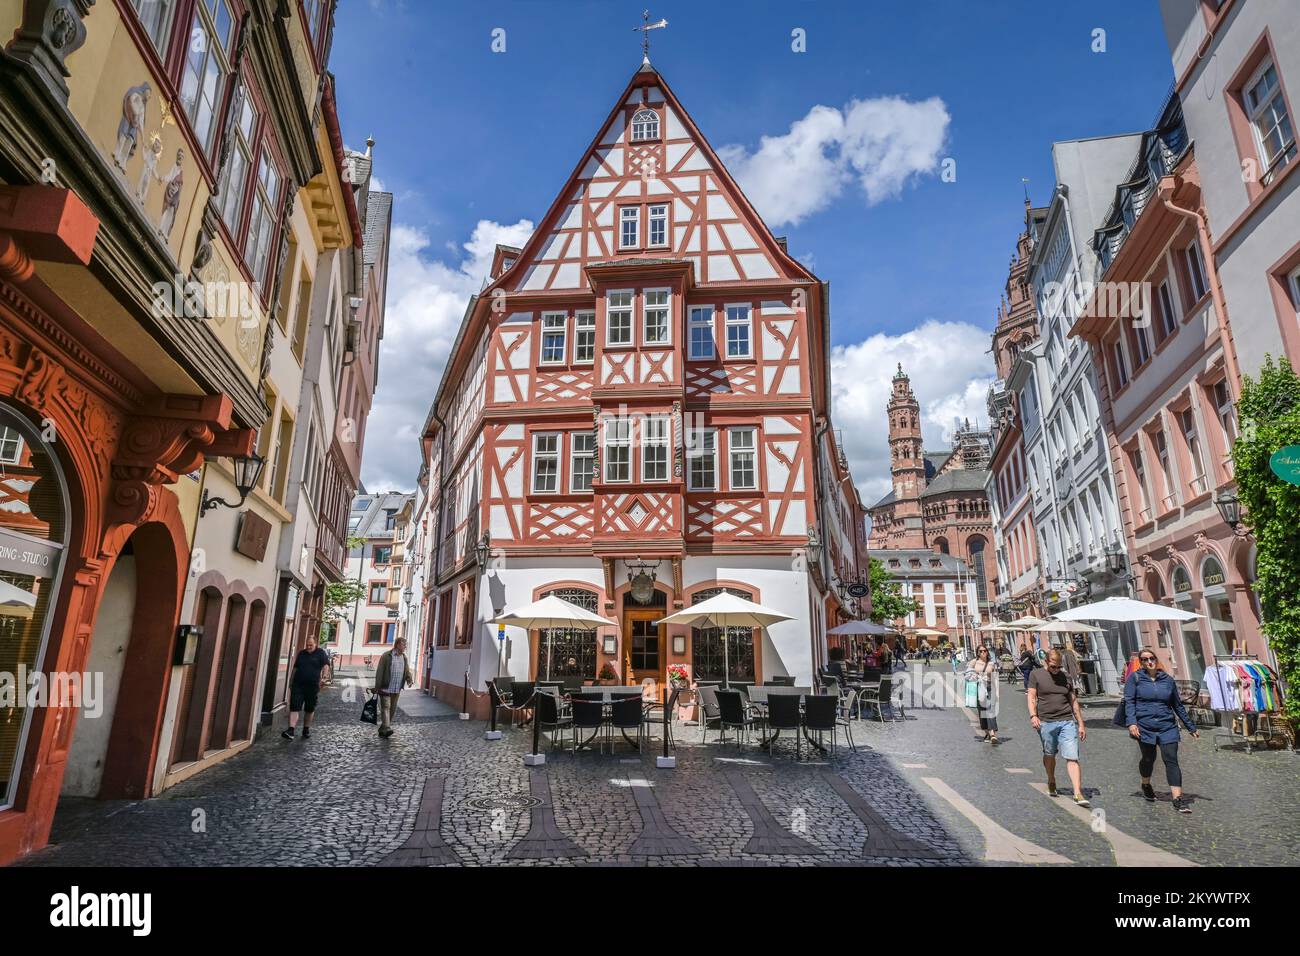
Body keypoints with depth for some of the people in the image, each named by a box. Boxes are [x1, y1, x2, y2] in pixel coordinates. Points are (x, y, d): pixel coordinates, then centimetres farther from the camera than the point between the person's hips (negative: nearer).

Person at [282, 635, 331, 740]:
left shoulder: (321, 653, 2)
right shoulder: (301, 653, 14)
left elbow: (326, 665, -10)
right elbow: (295, 668, 22)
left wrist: (323, 677, -26)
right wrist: (291, 682, 19)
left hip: (313, 686, -2)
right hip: (298, 685, 2)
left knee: (310, 709, 8)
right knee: (294, 707, -9)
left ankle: (306, 729, 22)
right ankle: (291, 730, -14)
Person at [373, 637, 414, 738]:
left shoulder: (404, 658, 10)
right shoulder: (386, 656, -6)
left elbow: (407, 671, 12)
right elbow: (379, 672, -7)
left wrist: (410, 679, -10)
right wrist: (377, 687, -10)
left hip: (397, 690, 6)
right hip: (385, 688, -6)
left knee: (392, 710, 9)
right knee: (385, 708, -13)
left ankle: (382, 730, 20)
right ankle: (386, 729, -21)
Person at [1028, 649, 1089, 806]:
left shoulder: (1065, 677, 12)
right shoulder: (1036, 675, 4)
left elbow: (1074, 701, 17)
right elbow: (1032, 697, 0)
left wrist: (1081, 724, 15)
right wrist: (1033, 715, -15)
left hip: (1067, 722, 1)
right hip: (1046, 722, -1)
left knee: (1072, 758, -7)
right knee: (1049, 755, 12)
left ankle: (1078, 794, -11)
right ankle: (1051, 783, 35)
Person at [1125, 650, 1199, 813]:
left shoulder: (1168, 680, 9)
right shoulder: (1135, 678, 0)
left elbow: (1178, 706, 18)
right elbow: (1129, 702, -6)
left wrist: (1191, 727, 21)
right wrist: (1131, 723, -18)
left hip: (1167, 727, 2)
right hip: (1145, 727, -2)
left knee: (1171, 760, -8)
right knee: (1148, 759, 11)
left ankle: (1178, 799, -9)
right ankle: (1146, 785, 37)